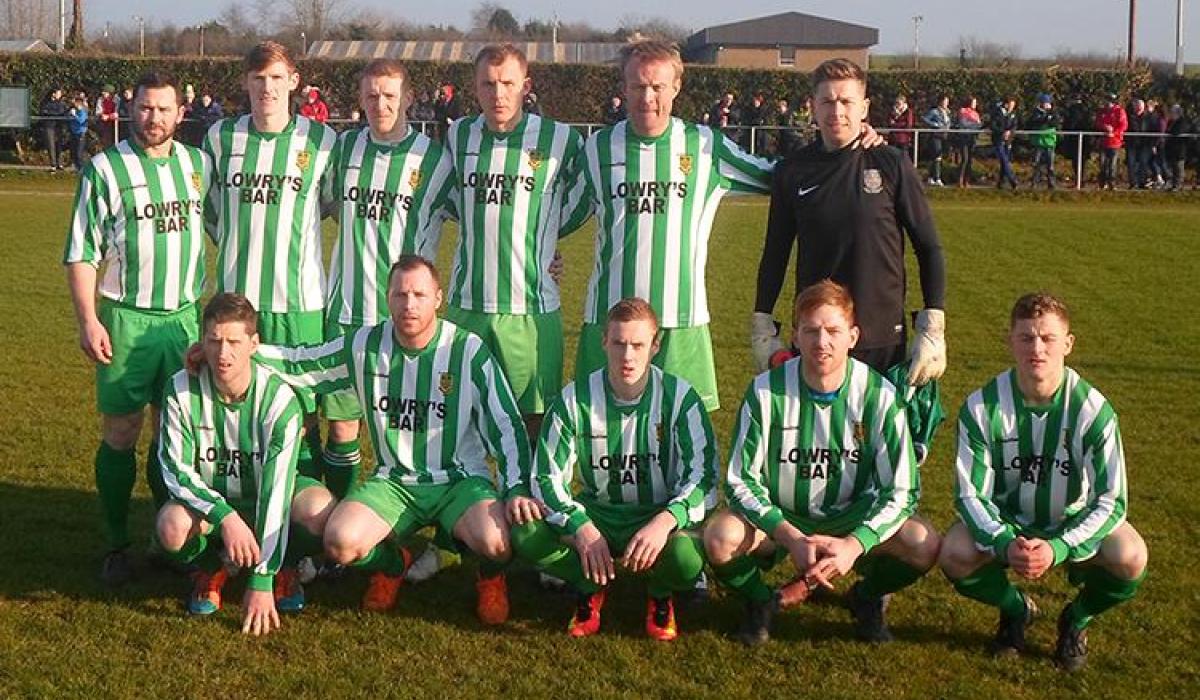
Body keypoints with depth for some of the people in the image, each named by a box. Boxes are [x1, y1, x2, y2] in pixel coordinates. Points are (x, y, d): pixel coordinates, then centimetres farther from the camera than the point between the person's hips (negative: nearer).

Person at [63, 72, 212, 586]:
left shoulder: (199, 165, 9)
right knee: (120, 435, 0)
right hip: (126, 320, -3)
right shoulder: (105, 169, -3)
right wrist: (87, 320, -11)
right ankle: (117, 547, 10)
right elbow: (80, 253, -4)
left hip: (186, 316, 3)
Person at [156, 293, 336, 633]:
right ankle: (210, 567, 2)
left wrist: (261, 582, -30)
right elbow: (176, 470, -17)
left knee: (321, 511, -33)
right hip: (208, 500, 1)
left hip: (263, 499, 0)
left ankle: (283, 567, 1)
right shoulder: (182, 390, -19)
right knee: (172, 527, -35)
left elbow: (276, 488, -27)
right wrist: (225, 516, -37)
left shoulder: (279, 398, -24)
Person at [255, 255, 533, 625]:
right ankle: (392, 564, 12)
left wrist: (517, 489, -17)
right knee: (340, 542, -26)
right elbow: (296, 363, 11)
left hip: (460, 481, -2)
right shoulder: (365, 346, 1)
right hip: (393, 482, 3)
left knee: (497, 544, -34)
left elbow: (507, 425, -6)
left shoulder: (468, 350, -7)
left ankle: (490, 575, 7)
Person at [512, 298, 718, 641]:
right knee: (525, 535, -27)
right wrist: (580, 527, -29)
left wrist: (665, 521, -36)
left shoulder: (678, 397, -12)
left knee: (686, 557, -37)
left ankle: (659, 594, 4)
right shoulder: (575, 398, -8)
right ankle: (591, 585, 4)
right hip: (594, 514, 2)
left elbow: (703, 474, -16)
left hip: (659, 516, -1)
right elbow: (547, 476, -9)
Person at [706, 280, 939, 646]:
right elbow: (740, 480, -12)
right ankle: (759, 600, 4)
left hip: (849, 520, 1)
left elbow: (901, 490, -13)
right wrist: (792, 538, -27)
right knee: (721, 538, -32)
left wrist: (854, 545, -30)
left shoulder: (878, 395, -14)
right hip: (779, 518, -1)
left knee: (924, 545, -27)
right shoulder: (767, 390, -15)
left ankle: (867, 597, 8)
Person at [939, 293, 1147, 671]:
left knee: (1130, 558, -30)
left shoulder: (1092, 409, -22)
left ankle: (1077, 618, 5)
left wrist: (1058, 548, -37)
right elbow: (969, 494, -17)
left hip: (1071, 521, -1)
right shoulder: (982, 407, -19)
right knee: (955, 555, -29)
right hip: (1005, 518, 1)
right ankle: (1016, 610, 7)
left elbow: (1111, 500, -22)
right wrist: (1004, 544, -37)